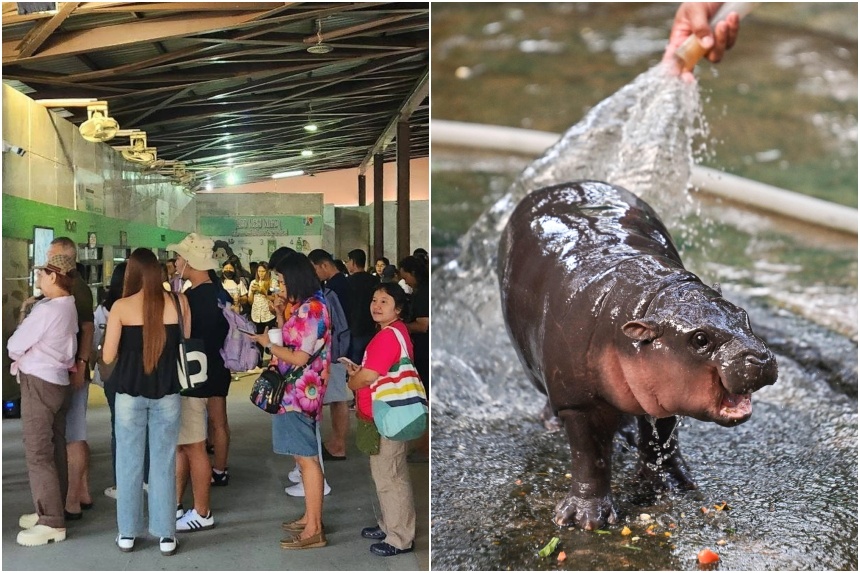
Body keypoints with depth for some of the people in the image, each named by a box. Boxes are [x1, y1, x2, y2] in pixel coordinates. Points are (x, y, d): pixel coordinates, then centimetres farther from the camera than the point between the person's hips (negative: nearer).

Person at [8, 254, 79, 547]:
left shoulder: (45, 310, -18)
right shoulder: (69, 307, 8)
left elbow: (14, 346, -10)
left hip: (38, 382, -9)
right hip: (58, 381, 9)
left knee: (38, 452, -5)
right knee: (54, 448, 13)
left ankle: (51, 523, -3)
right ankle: (52, 510, 22)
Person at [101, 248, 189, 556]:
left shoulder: (121, 307, -7)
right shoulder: (178, 302, -4)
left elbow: (108, 356, -6)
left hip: (130, 393, -1)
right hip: (167, 392, 1)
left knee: (129, 463, 11)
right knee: (163, 464, 9)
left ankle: (127, 534, 19)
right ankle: (166, 535, 13)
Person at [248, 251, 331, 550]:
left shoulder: (312, 309, -17)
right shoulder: (303, 307, 13)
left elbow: (299, 357, -20)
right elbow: (291, 343, 15)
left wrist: (268, 343, -9)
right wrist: (280, 315, 7)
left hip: (301, 393, -10)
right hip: (295, 391, 10)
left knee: (307, 458, -6)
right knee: (304, 457, 15)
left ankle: (314, 530, -1)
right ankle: (310, 518, 24)